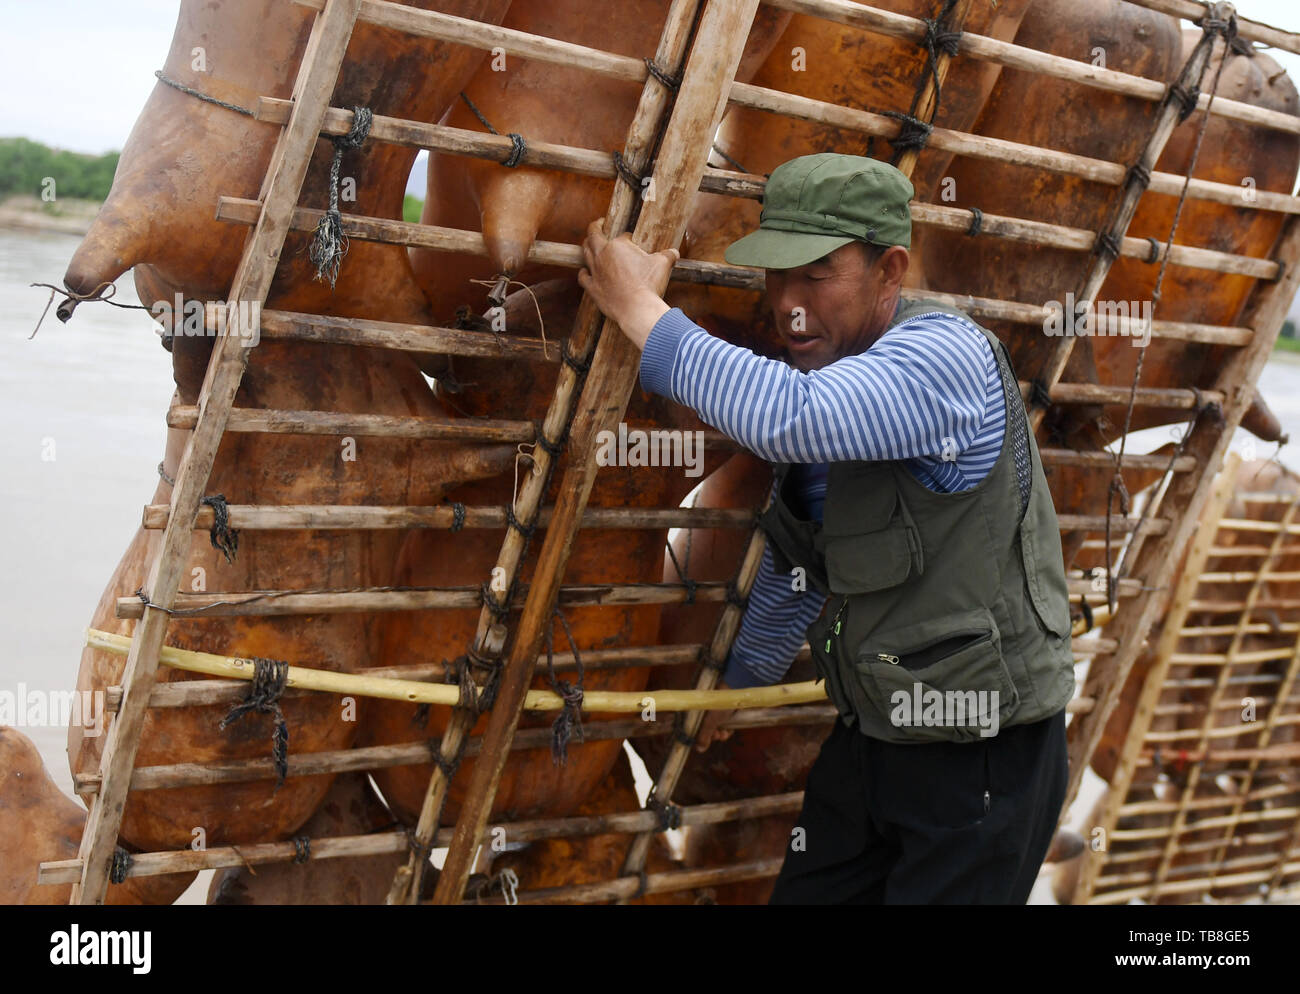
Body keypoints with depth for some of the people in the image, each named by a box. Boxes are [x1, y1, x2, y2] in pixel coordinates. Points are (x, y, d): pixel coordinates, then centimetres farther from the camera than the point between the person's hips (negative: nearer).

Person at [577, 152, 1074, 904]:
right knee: (807, 894, 13)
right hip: (875, 736, 8)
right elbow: (799, 559, 21)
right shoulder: (822, 377, 6)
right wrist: (744, 676, 33)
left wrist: (638, 306, -28)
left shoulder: (943, 356, -22)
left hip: (982, 757, -8)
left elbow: (787, 417, -41)